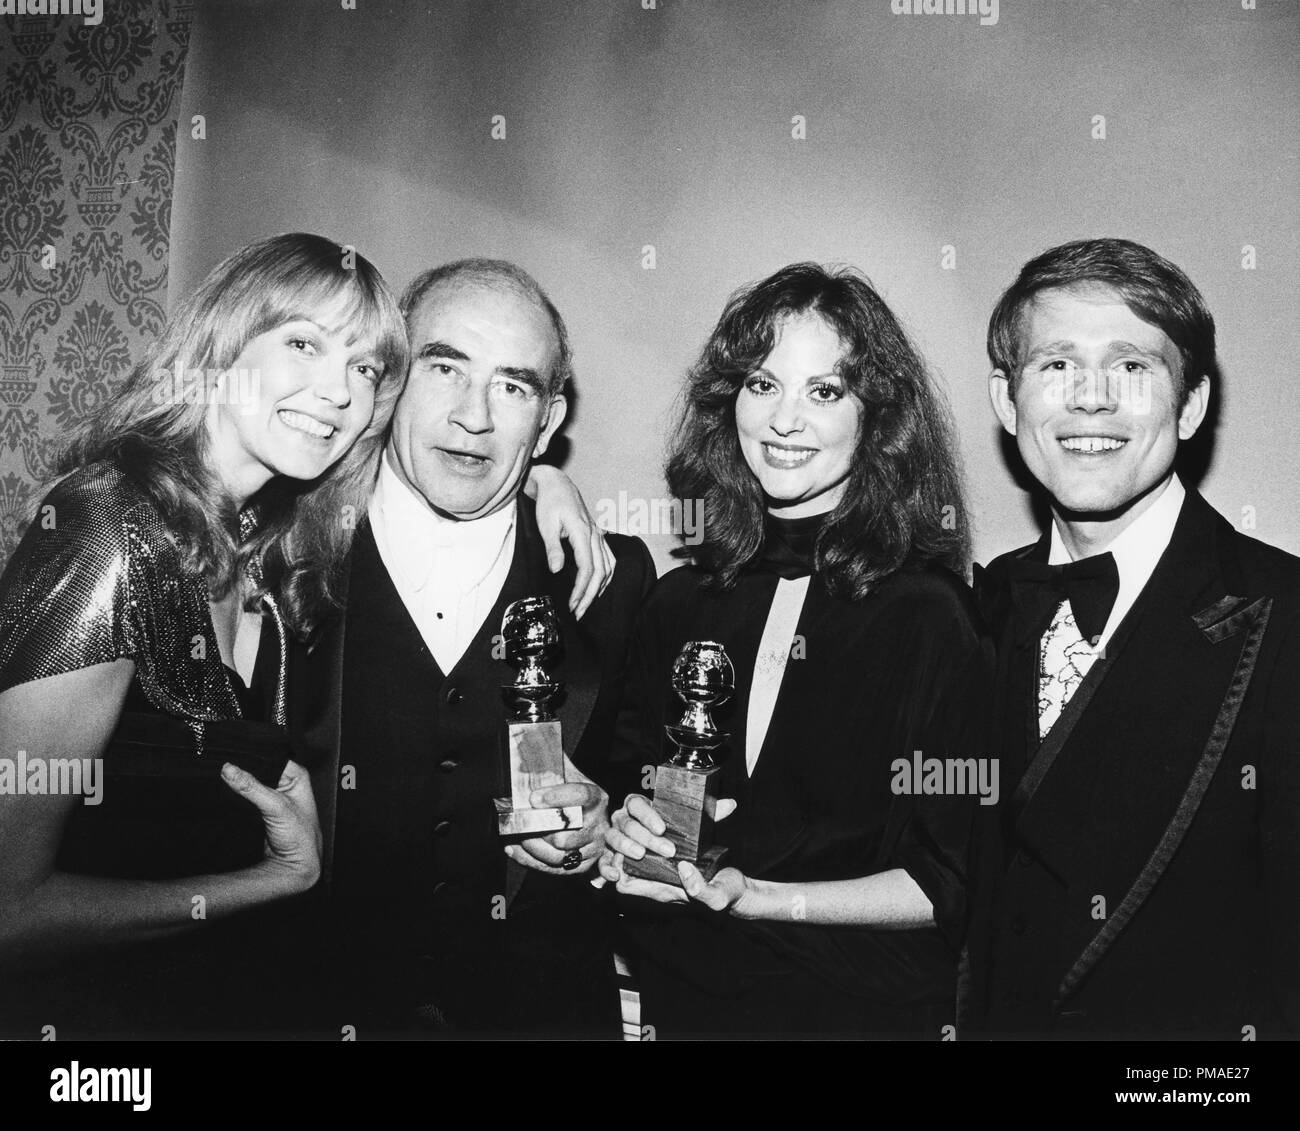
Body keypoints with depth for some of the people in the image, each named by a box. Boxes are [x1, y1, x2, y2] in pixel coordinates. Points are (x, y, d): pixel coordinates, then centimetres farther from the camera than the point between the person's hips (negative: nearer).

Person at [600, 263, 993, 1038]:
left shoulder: (931, 616, -15)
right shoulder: (679, 604, -3)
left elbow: (951, 885, -14)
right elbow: (629, 778, 9)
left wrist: (756, 897, -22)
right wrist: (624, 834, -11)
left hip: (861, 1003, -3)